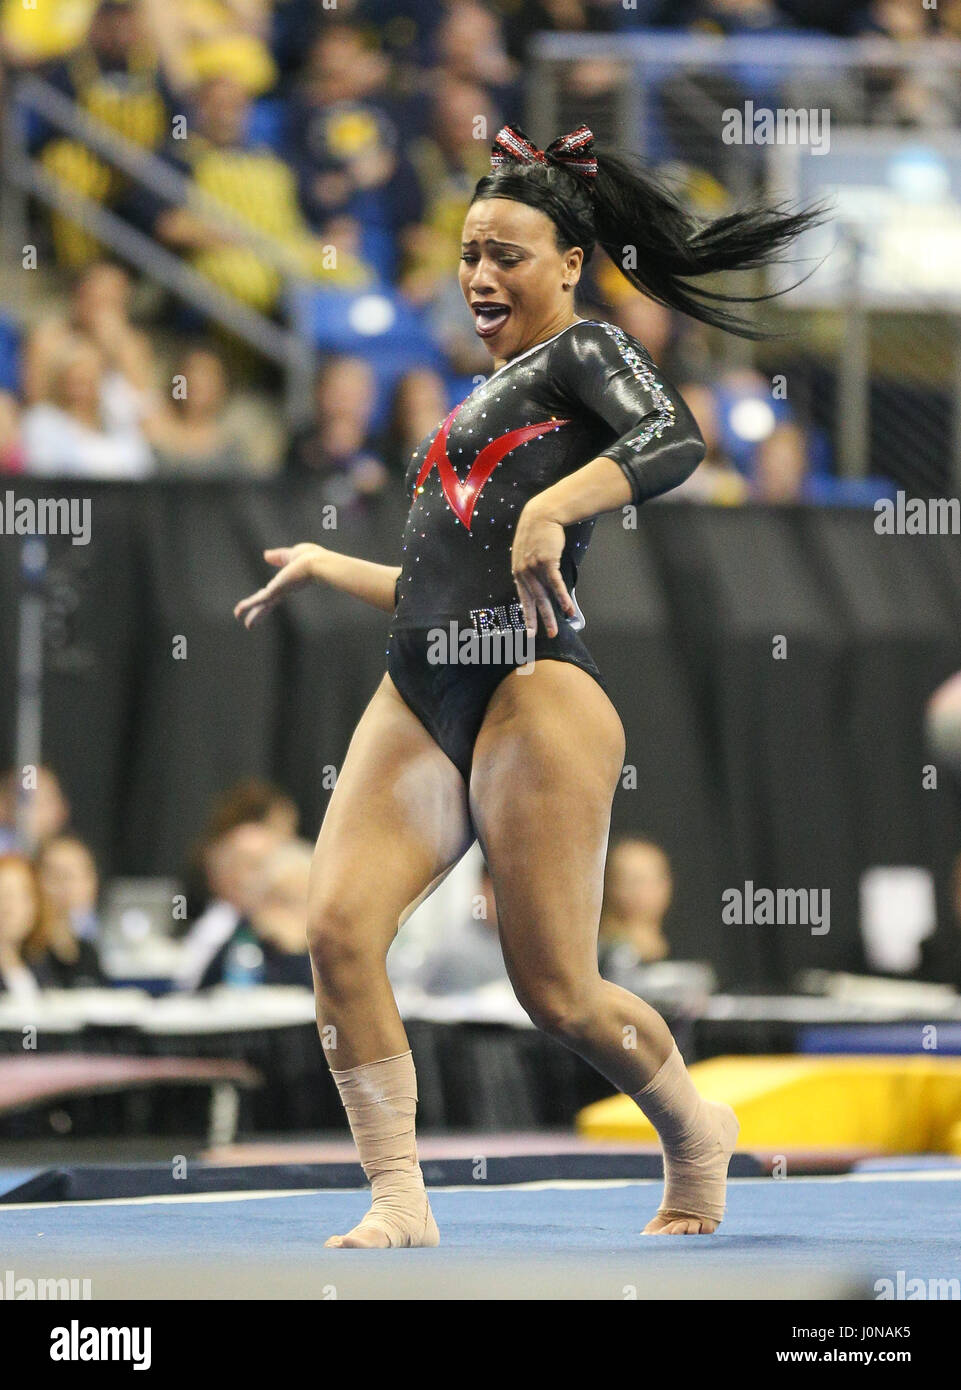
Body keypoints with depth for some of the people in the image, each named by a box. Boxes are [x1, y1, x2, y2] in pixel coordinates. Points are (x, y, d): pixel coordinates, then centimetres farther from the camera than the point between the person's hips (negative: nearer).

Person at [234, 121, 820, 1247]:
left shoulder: (584, 350, 5)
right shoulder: (479, 404, 29)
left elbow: (674, 440, -18)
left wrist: (551, 511, -30)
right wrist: (323, 566, 39)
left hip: (533, 690, -7)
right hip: (420, 695, 7)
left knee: (556, 993, -6)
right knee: (339, 928, -15)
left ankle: (694, 1128, 23)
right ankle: (398, 1200, -12)